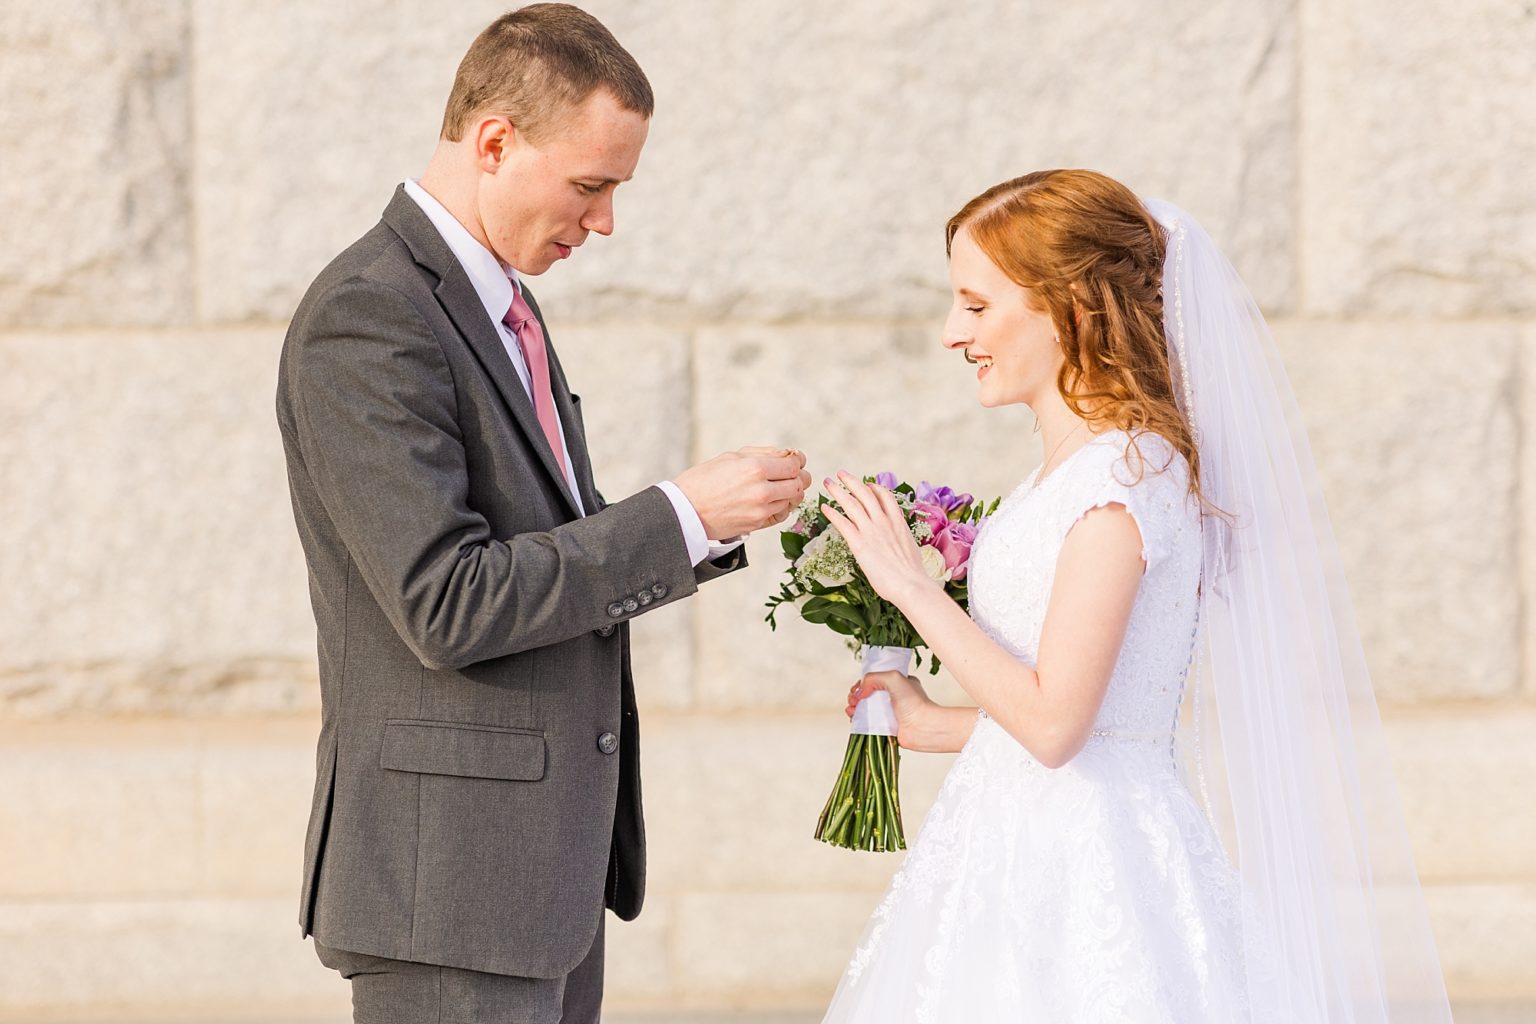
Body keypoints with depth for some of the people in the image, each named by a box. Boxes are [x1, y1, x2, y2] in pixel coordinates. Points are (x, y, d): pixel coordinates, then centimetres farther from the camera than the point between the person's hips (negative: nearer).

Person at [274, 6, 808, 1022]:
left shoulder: (498, 305, 15)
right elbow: (448, 605, -22)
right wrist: (681, 516, -19)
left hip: (548, 861, 10)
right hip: (447, 875, -10)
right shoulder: (367, 320, -16)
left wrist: (708, 521, 2)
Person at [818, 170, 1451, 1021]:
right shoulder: (1070, 473, 12)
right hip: (1025, 848, 9)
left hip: (1078, 867, -9)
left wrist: (910, 585, -13)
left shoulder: (1122, 476, -15)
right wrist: (938, 727, 25)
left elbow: (1053, 720, -20)